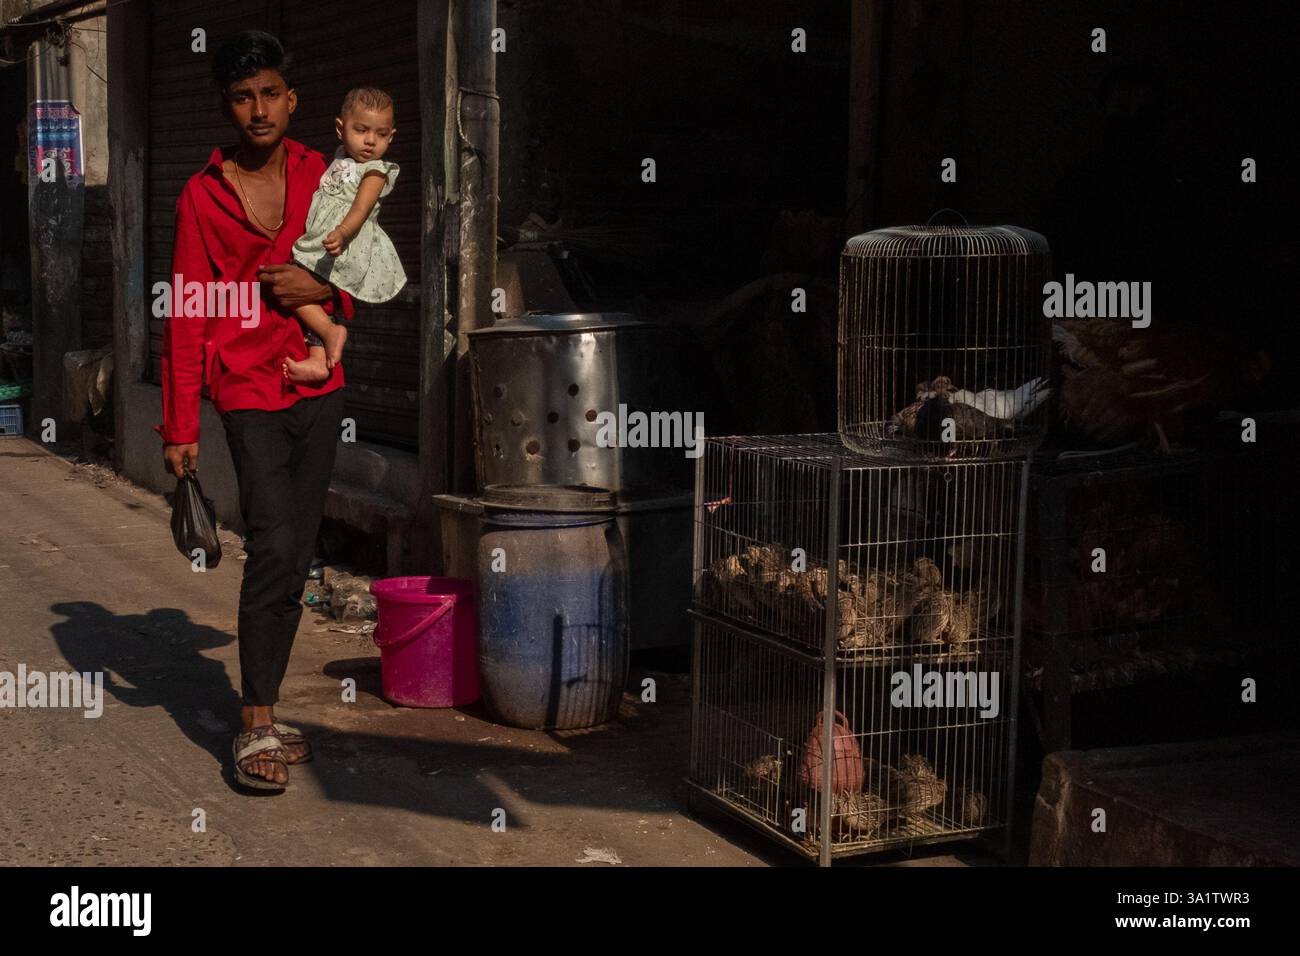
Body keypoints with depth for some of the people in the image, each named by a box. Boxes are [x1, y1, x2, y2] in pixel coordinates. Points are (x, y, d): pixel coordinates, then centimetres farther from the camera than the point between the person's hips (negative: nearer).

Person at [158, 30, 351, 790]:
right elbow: (187, 316, -4)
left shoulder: (325, 177, 5)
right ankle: (256, 730, -8)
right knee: (274, 548, -15)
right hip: (251, 392, -4)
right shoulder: (203, 195, -4)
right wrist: (181, 427, -7)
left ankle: (265, 712, 20)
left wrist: (322, 287, -11)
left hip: (320, 389, 4)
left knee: (298, 558, 8)